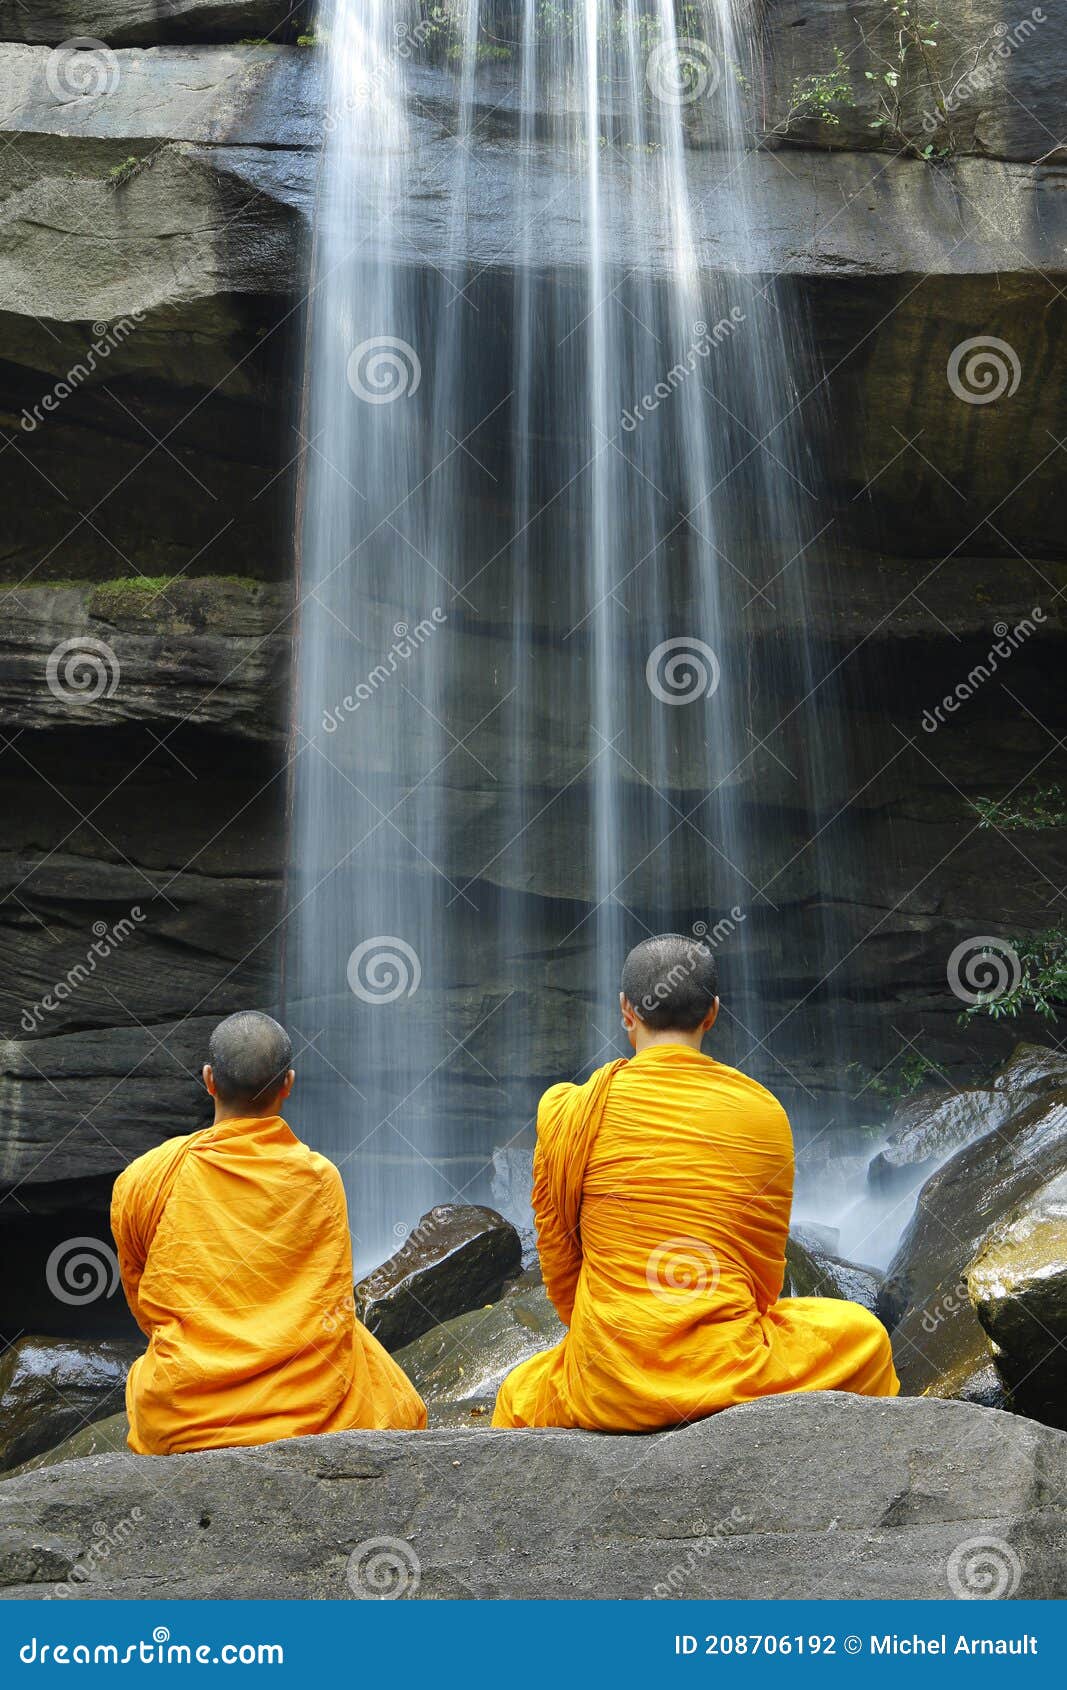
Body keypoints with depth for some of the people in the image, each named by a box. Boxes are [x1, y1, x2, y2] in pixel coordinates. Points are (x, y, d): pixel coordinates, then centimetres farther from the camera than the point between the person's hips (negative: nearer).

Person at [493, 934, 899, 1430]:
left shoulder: (570, 1109, -3)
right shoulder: (763, 1111, 0)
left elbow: (557, 1258, 5)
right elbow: (766, 1268, 9)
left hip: (606, 1388, 0)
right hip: (732, 1378, 0)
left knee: (517, 1396, 34)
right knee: (865, 1336, 28)